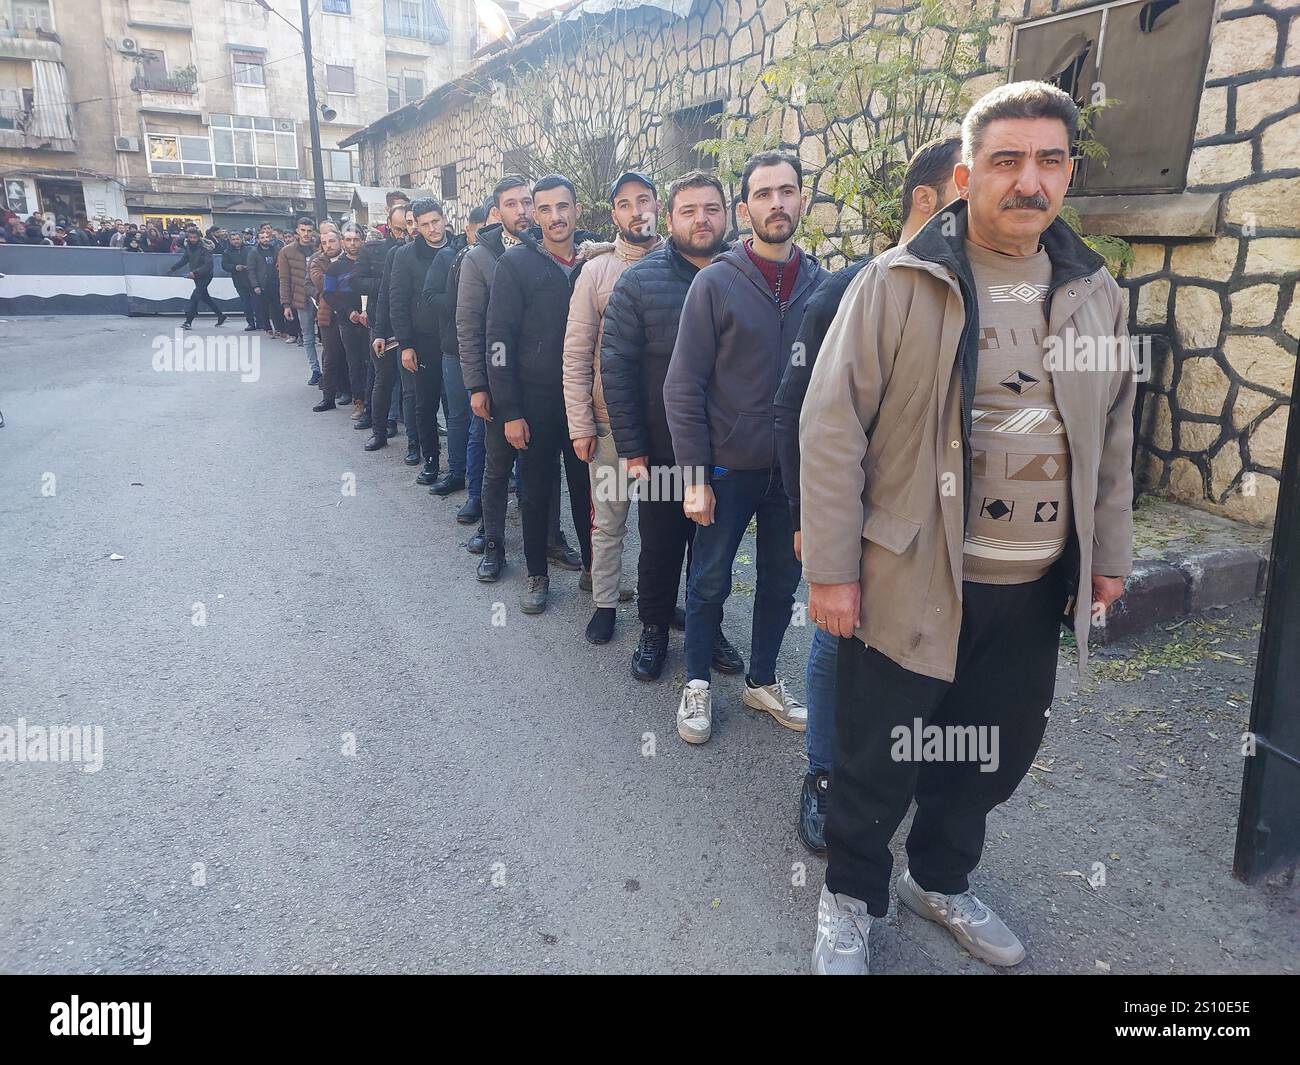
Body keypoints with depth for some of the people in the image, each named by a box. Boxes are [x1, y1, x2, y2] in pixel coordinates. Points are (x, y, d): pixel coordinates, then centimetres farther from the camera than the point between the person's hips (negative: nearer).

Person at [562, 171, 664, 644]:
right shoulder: (596, 270, -1)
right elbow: (576, 355, -2)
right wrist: (580, 425, -5)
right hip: (611, 421, 0)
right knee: (608, 520, 9)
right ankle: (604, 602, 25)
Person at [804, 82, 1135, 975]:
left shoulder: (1097, 295, 7)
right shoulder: (897, 286, -10)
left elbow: (1114, 436, 15)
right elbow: (833, 430, -12)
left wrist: (1110, 552, 15)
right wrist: (831, 567, -13)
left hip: (1038, 587, 5)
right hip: (909, 578, -5)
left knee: (998, 752, 19)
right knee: (877, 761, 8)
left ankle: (941, 879, 45)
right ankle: (852, 897, 36)